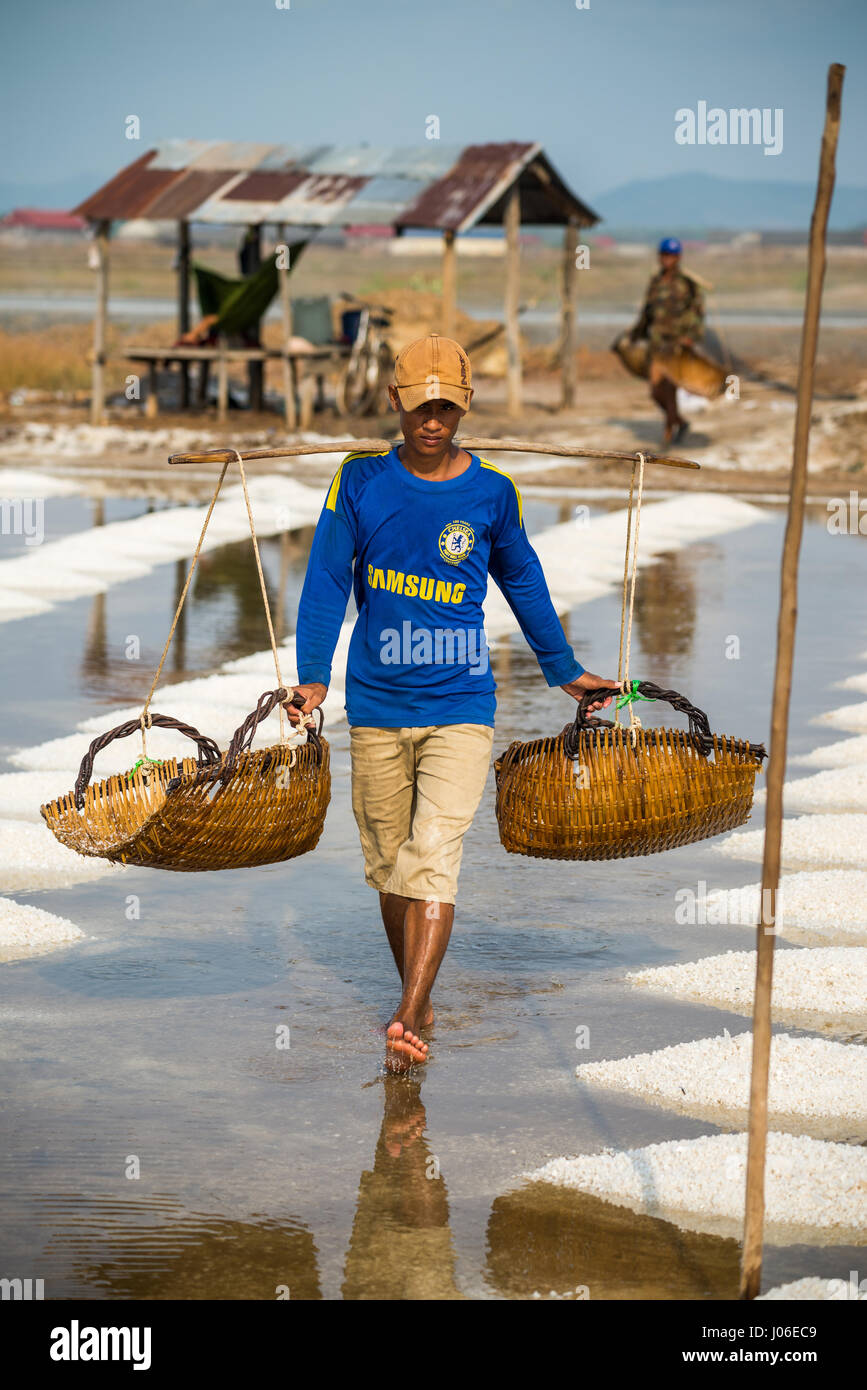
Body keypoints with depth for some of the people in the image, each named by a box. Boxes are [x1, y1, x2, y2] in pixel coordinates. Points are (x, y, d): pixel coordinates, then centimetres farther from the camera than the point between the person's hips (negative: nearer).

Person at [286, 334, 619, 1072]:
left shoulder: (491, 492, 0)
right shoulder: (361, 480, -1)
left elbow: (523, 581, 15)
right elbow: (326, 580, -2)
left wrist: (565, 670, 22)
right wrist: (313, 676, -14)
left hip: (460, 707, -2)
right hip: (377, 707, 2)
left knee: (434, 856, -15)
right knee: (390, 864, 10)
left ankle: (408, 1021, -19)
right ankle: (417, 998, 28)